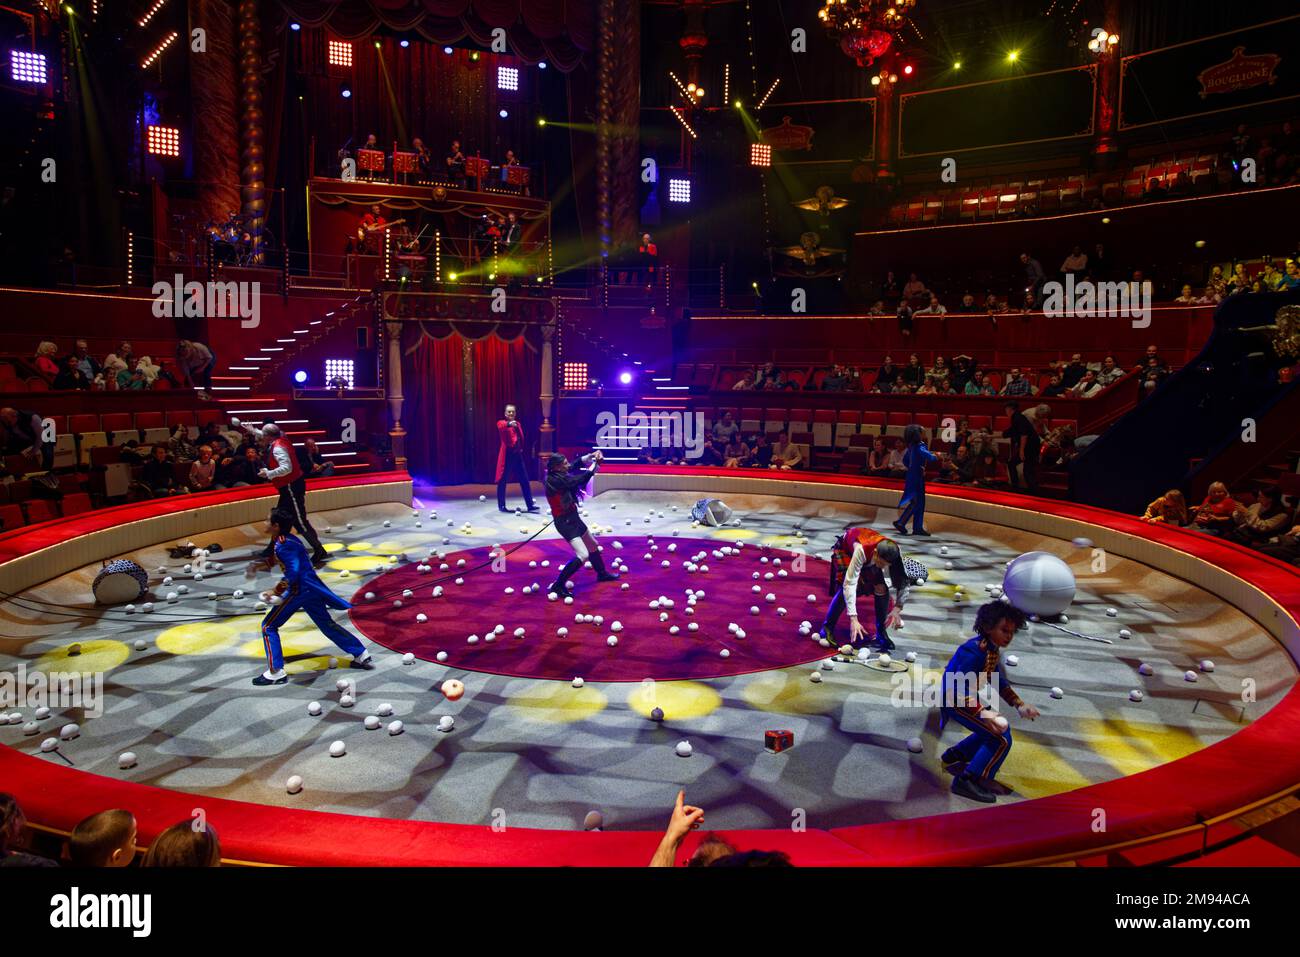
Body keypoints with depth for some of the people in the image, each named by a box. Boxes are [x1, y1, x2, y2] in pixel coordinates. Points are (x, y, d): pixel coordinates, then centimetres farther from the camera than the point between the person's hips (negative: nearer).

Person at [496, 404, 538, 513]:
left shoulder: (518, 424, 15)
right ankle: (501, 505, 10)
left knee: (524, 480, 3)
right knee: (503, 481, 0)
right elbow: (501, 426, -30)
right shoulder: (501, 423, -4)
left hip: (518, 454, 6)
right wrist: (509, 424, -51)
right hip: (507, 455, -6)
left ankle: (530, 505, 5)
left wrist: (521, 448, 16)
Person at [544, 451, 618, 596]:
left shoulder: (558, 476, 0)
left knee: (593, 545, 26)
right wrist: (594, 464, -11)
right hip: (564, 522, -10)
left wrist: (590, 456, -12)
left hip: (573, 517, 10)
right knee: (583, 555, -17)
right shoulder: (555, 480, -26)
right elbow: (580, 479, -26)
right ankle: (557, 586, -8)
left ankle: (601, 573, 48)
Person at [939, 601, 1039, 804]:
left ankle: (954, 756, 37)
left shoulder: (992, 648, 3)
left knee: (995, 730, 26)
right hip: (955, 701, -10)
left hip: (966, 697, 10)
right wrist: (982, 714, -38)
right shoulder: (976, 651, -29)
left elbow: (998, 681, 14)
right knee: (1001, 739, -12)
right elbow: (959, 690, -31)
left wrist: (1019, 705, 6)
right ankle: (967, 780, -8)